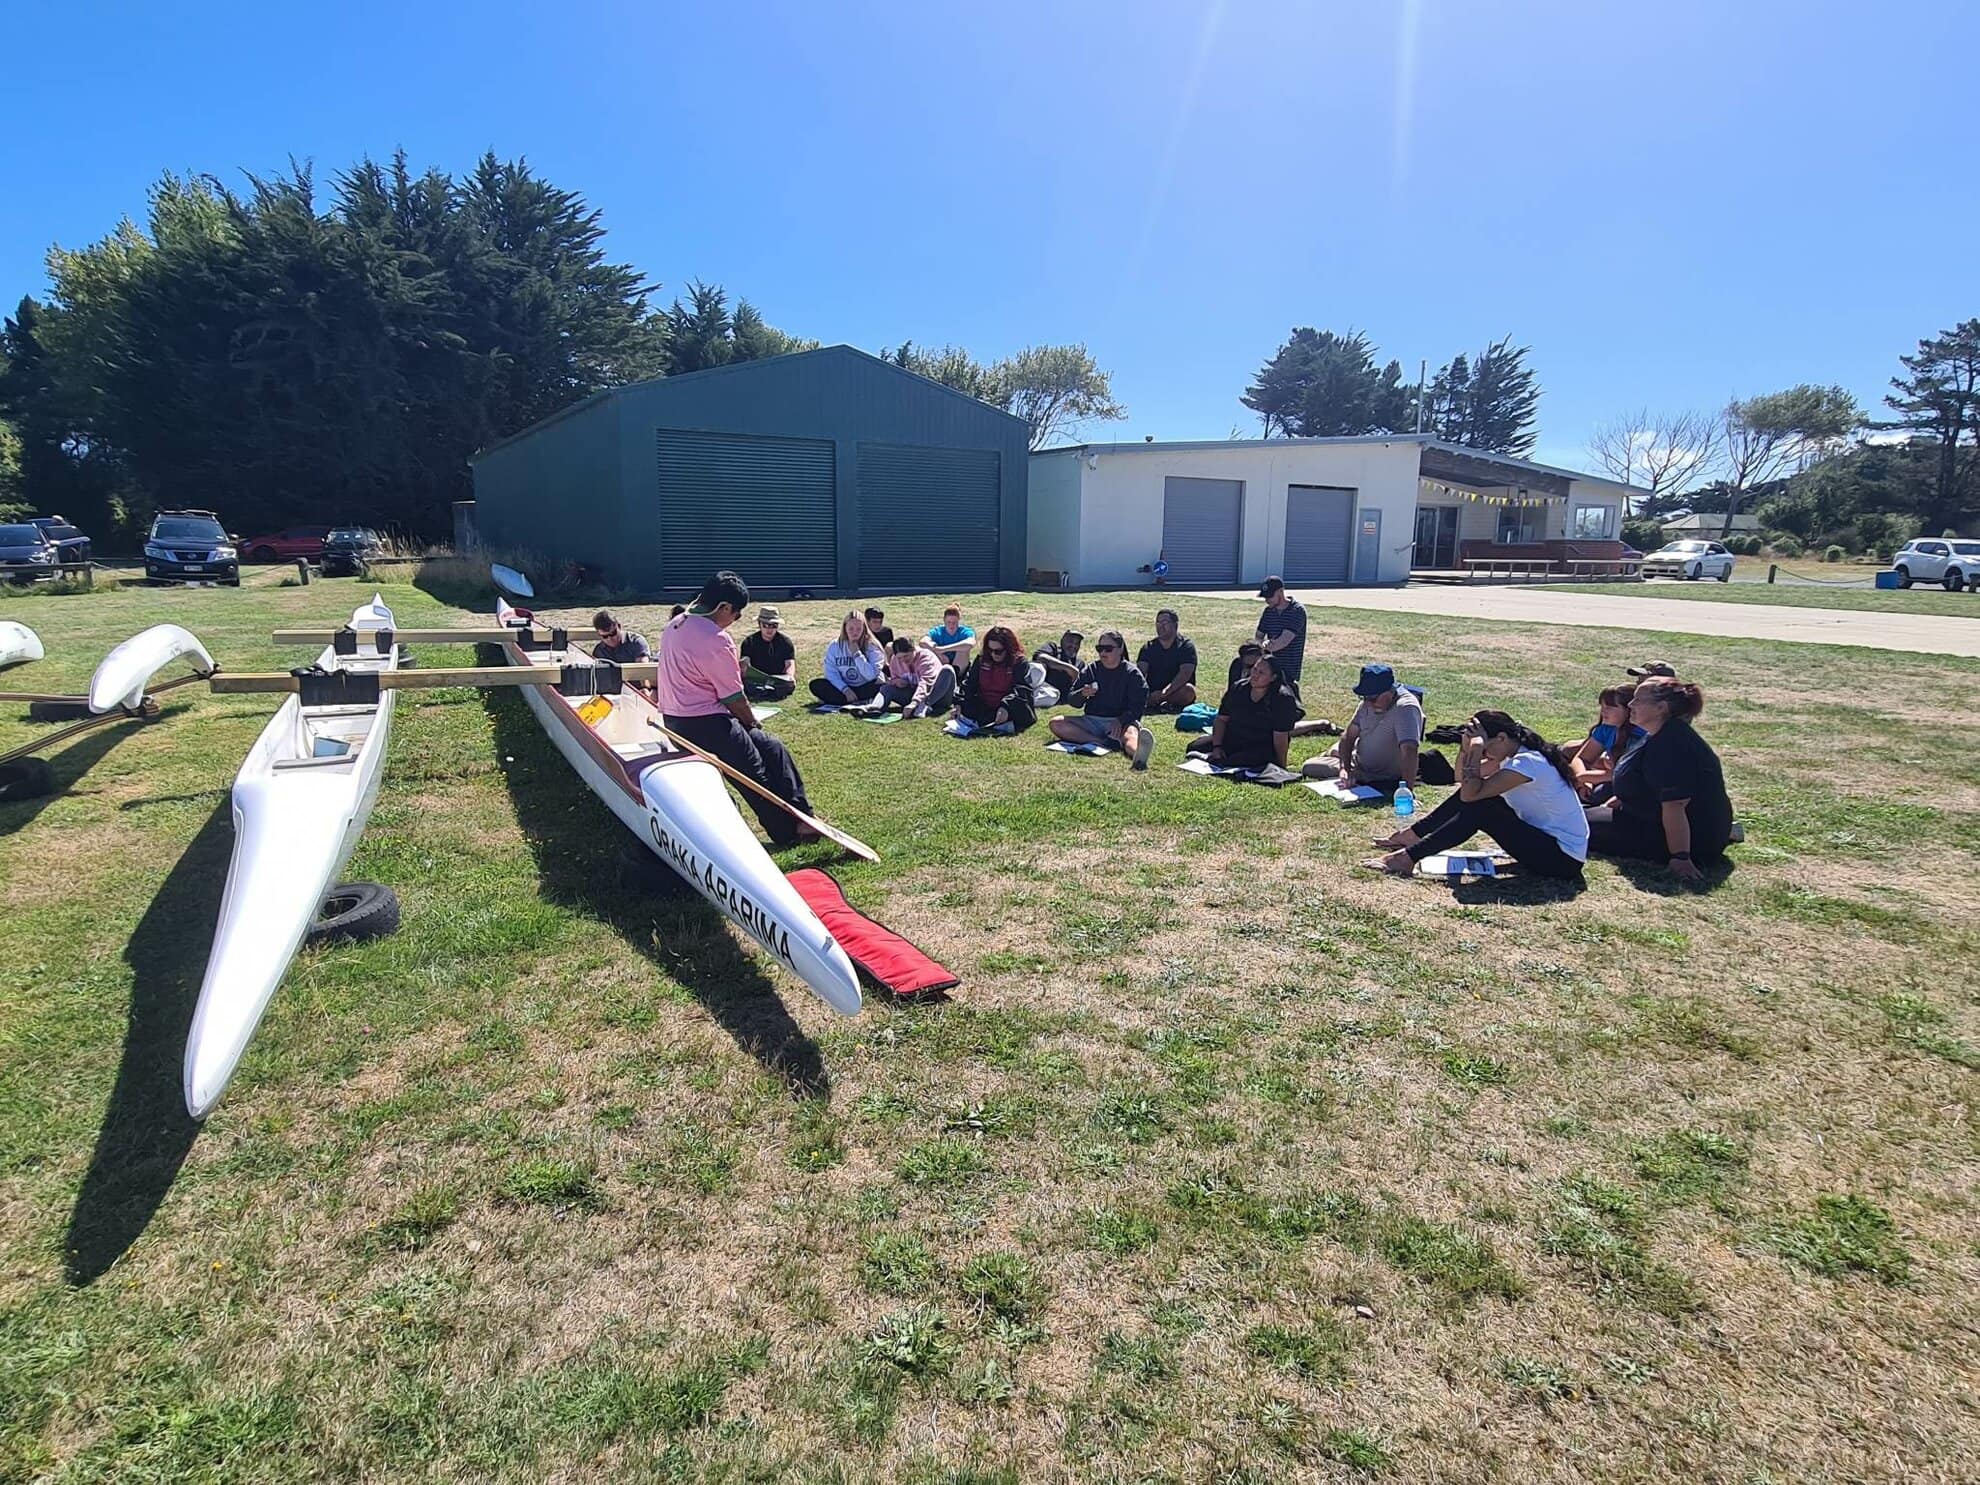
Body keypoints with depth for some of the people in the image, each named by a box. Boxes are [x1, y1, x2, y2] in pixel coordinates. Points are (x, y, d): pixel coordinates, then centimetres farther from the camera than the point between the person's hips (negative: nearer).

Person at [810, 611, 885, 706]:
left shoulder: (872, 647, -8)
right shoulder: (835, 646, -1)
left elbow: (872, 676, -19)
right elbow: (831, 673, -7)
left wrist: (857, 654, -21)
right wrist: (845, 689, -21)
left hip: (865, 688, -2)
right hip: (842, 688, 3)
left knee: (880, 686, -34)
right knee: (816, 685, -20)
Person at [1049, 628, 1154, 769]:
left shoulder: (1133, 674, 1)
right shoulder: (1090, 670, 12)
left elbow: (1138, 706, -6)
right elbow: (1071, 700, 12)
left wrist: (1120, 721, -26)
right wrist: (1082, 694, -13)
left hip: (1122, 721, -4)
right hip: (1092, 720, 4)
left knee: (1130, 734, -39)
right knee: (1056, 723, -20)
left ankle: (1138, 753, -77)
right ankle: (1105, 743, -36)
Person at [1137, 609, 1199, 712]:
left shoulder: (1186, 645, -3)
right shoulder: (1149, 647, 8)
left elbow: (1185, 673, -18)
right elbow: (1140, 671, -6)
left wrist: (1164, 693, -32)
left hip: (1177, 693, -3)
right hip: (1152, 692, 3)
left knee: (1188, 690, -35)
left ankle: (1150, 702, -32)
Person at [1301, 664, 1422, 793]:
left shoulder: (1406, 708, -33)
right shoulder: (1369, 702, -9)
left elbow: (1409, 751, -44)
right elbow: (1349, 736, -3)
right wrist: (1345, 768, -20)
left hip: (1384, 781, -6)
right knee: (1308, 767, 3)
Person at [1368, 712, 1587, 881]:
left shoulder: (1528, 762, -25)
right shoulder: (1513, 754, 5)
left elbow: (1470, 794, -31)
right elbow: (1462, 779, 9)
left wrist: (1476, 748, -27)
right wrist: (1467, 743, -5)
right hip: (1541, 835, 10)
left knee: (1478, 807, -24)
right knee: (1469, 791, 0)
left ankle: (1408, 856, -22)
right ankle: (1412, 835, 4)